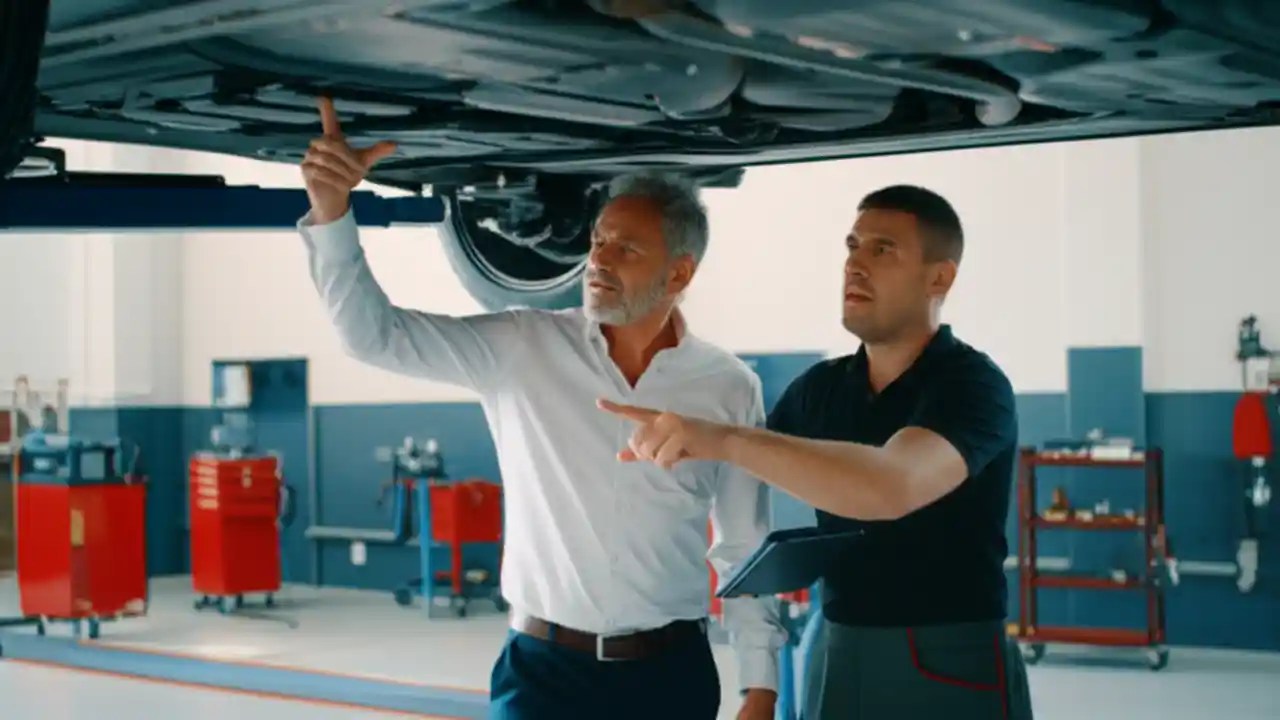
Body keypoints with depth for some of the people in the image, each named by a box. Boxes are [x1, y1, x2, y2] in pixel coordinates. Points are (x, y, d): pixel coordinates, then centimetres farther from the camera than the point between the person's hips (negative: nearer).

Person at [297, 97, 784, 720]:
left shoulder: (730, 389, -1)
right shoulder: (522, 349, -3)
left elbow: (747, 550, 5)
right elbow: (375, 333, -9)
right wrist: (330, 208, -22)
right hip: (544, 667, -1)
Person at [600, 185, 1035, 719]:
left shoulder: (971, 383, -14)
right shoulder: (819, 388, 7)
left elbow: (894, 485, -34)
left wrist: (724, 438, -42)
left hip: (950, 668, -6)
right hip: (837, 661, 6)